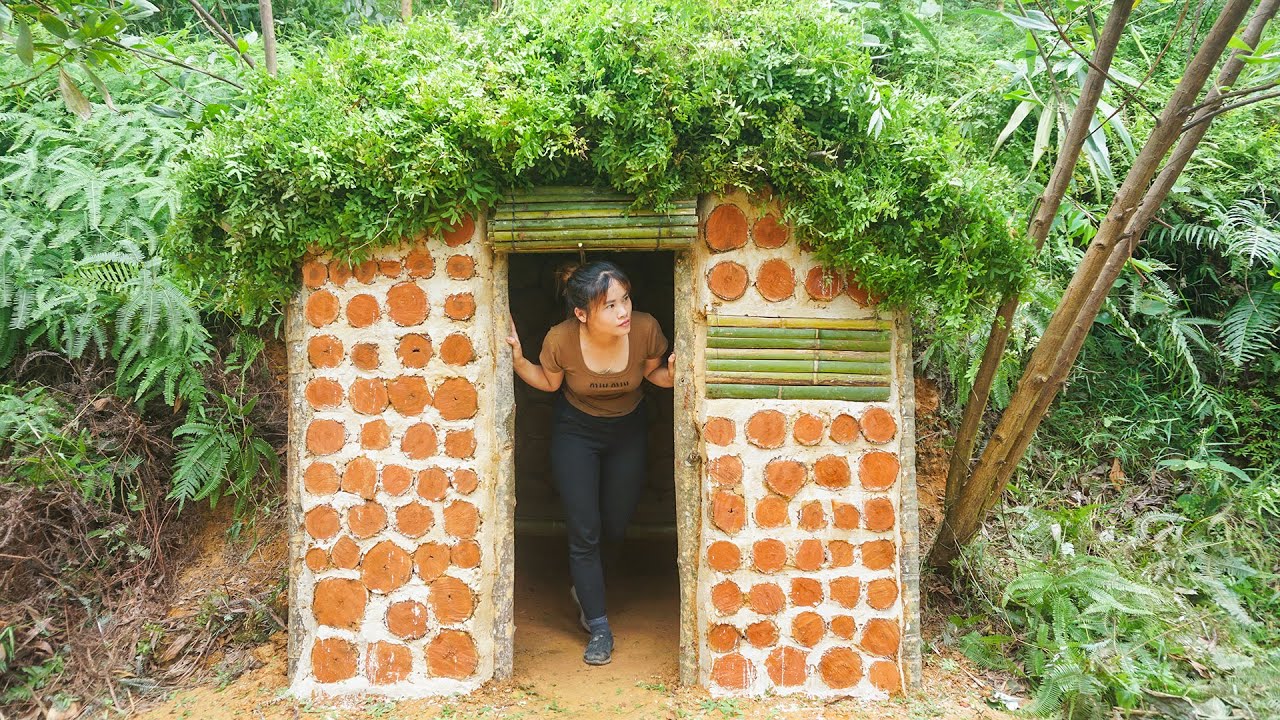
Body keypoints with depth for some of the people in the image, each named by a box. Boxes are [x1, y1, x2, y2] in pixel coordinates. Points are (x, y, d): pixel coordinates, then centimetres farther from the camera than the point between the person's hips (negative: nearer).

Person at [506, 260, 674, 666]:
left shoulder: (645, 330, -27)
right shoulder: (561, 340, -28)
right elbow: (549, 382, -6)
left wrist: (670, 373, -27)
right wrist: (518, 360, -23)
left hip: (627, 431, 2)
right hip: (576, 432, -2)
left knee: (615, 528, 12)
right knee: (584, 532, -3)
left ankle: (584, 587, 46)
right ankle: (599, 628, 14)